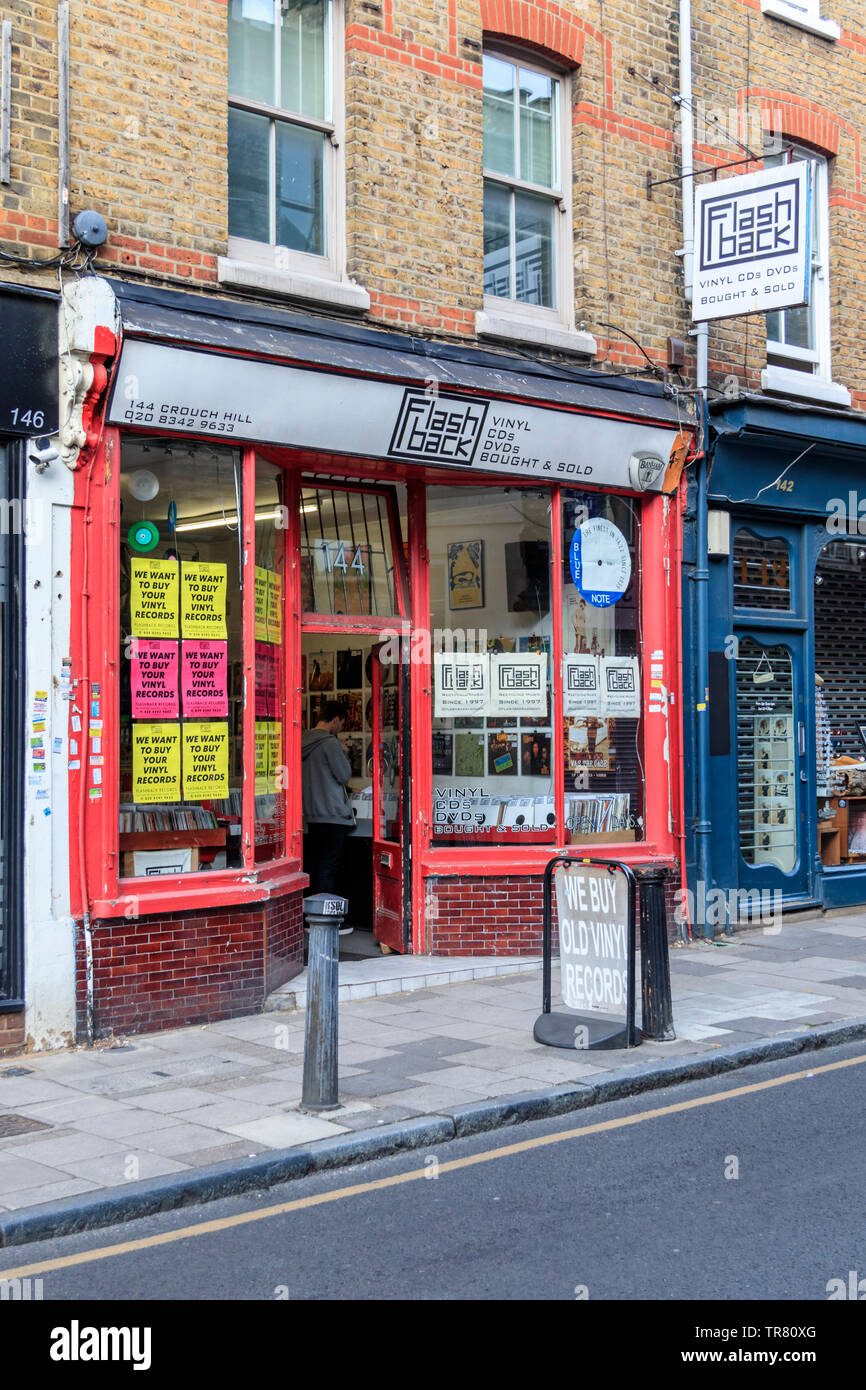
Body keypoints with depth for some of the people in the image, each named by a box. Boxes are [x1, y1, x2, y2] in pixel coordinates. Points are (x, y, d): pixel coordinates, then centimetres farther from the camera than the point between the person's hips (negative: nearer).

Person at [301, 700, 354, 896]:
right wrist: (343, 753, 4)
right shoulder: (330, 742, -14)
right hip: (332, 814, -8)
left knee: (312, 863, 12)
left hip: (311, 814, 8)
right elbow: (344, 775, -11)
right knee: (328, 865, -4)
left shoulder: (304, 741, 9)